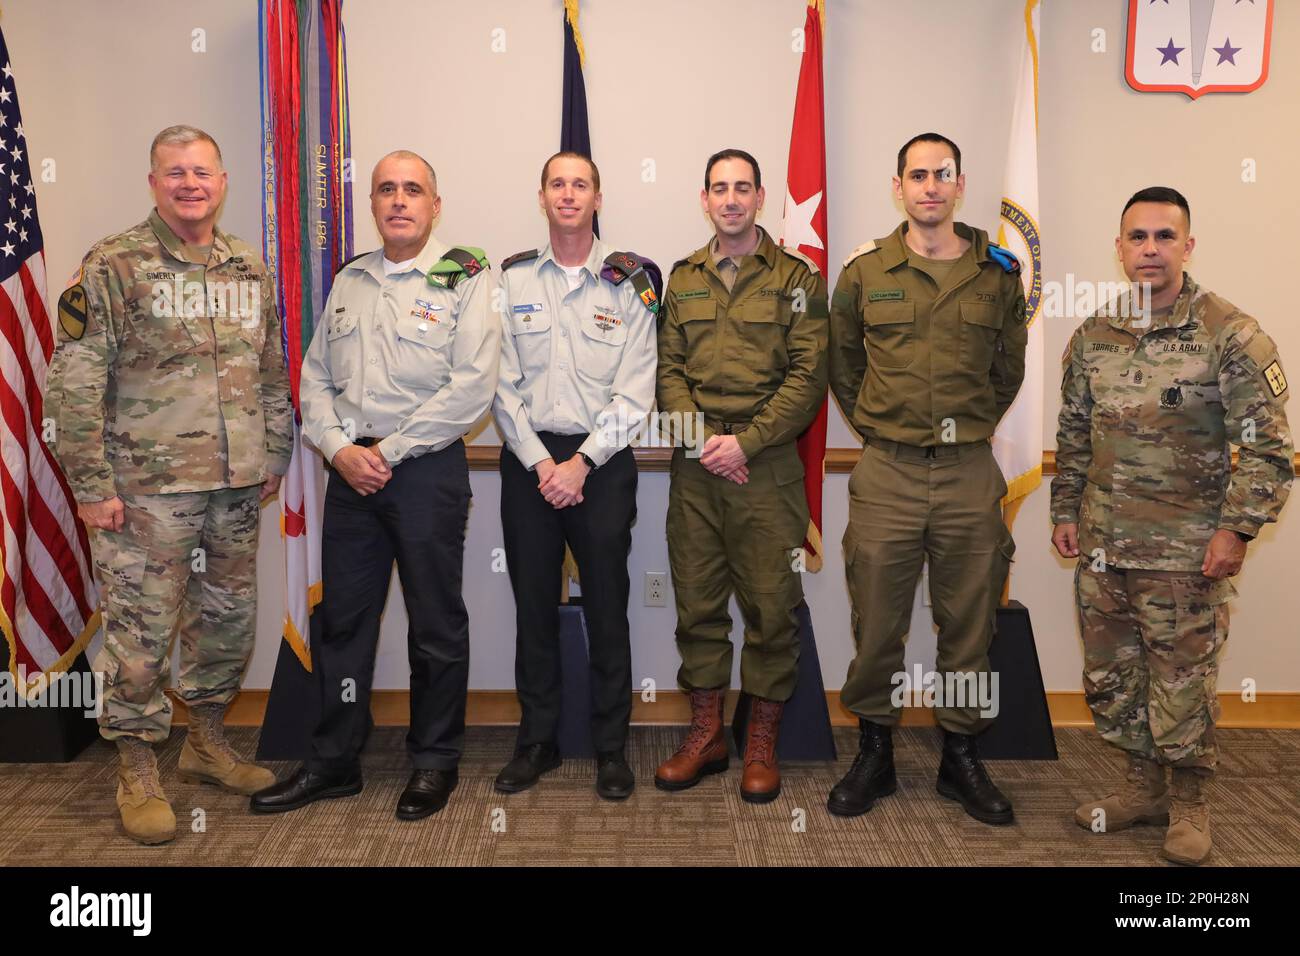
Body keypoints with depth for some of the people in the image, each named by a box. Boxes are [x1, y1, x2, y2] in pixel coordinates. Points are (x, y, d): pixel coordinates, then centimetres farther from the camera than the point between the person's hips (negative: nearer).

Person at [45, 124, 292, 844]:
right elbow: (73, 385, -8)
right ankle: (137, 771, 20)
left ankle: (207, 742, 34)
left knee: (228, 620, 14)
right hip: (148, 489, -5)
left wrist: (273, 458, 13)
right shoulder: (112, 266, -5)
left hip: (237, 489, 5)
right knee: (141, 631, 2)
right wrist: (92, 485, -11)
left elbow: (272, 373, 17)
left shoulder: (250, 269, 11)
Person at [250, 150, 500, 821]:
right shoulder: (349, 281, 14)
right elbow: (315, 377, 13)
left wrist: (388, 450, -13)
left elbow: (472, 387, -14)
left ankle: (434, 762, 22)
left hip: (426, 470, -5)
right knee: (341, 621, 11)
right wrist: (340, 448, -5)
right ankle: (334, 764, 25)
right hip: (350, 473, 5)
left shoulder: (464, 277, -3)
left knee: (435, 625, 5)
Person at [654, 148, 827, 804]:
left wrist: (745, 442, -13)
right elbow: (669, 368, 9)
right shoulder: (682, 280, 15)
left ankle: (762, 743, 16)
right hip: (695, 464, 3)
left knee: (770, 604, 2)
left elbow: (808, 375, -5)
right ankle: (706, 732, 22)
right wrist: (699, 438, -8)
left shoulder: (796, 278, 3)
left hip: (767, 463, -3)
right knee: (697, 598, 8)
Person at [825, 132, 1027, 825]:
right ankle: (873, 754, 22)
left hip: (970, 474, 1)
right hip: (886, 474, -1)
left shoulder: (998, 272, 6)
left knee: (968, 623, 9)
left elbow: (1009, 368, 17)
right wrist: (877, 427, 11)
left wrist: (972, 427, 13)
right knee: (877, 621, 5)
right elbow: (841, 364, 15)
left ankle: (961, 756, 26)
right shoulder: (864, 271, 3)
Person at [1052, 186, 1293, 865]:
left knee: (1182, 681, 5)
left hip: (1187, 554, -5)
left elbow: (1267, 445, -8)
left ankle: (1189, 804, 25)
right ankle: (1142, 786, 33)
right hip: (1101, 549, 5)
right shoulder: (1092, 338, 7)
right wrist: (1065, 512, 11)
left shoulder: (1231, 336, -8)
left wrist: (1237, 529, -13)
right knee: (1109, 676, 13)